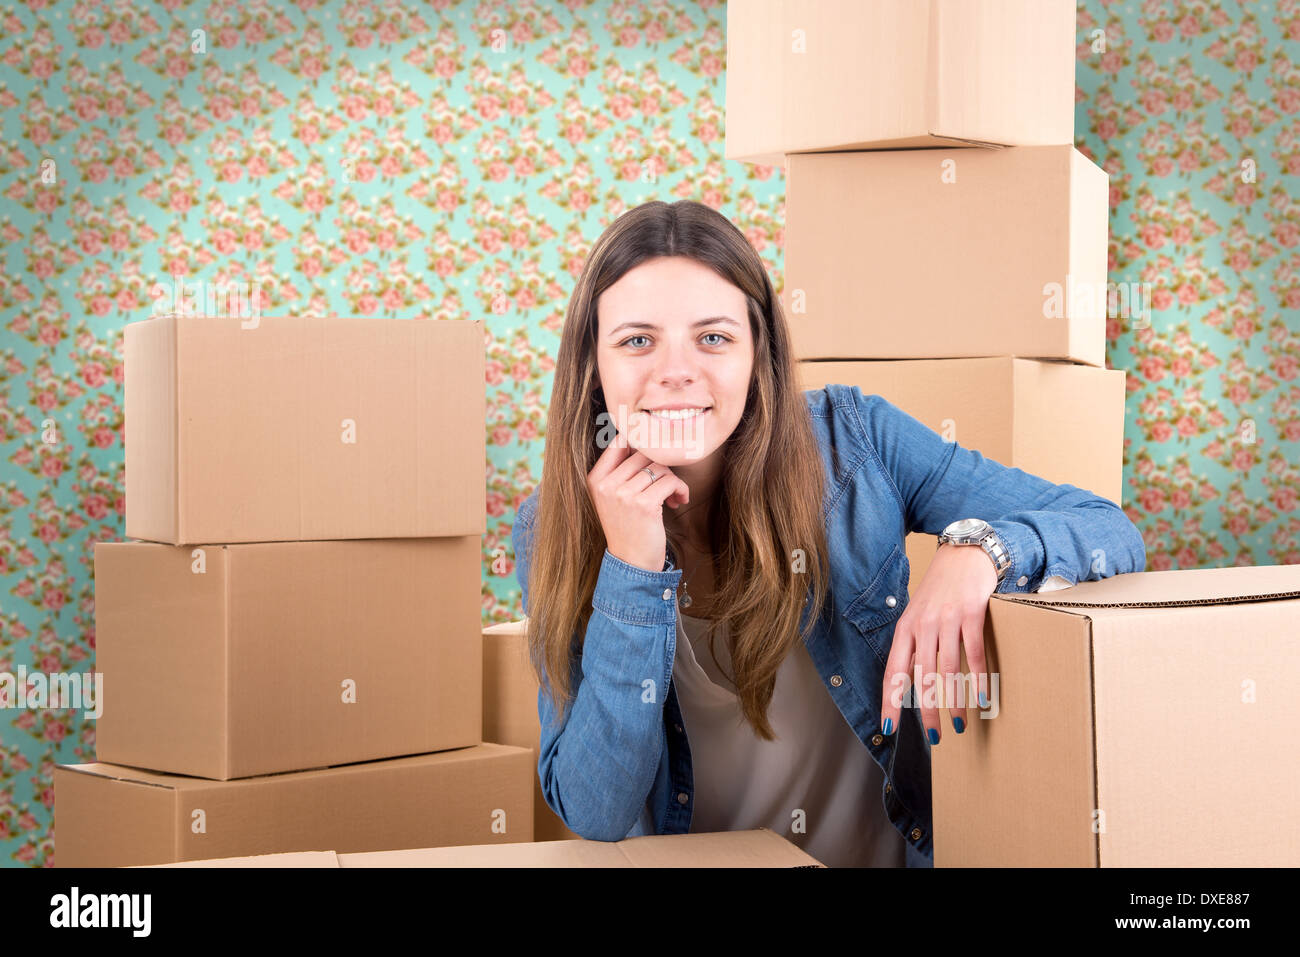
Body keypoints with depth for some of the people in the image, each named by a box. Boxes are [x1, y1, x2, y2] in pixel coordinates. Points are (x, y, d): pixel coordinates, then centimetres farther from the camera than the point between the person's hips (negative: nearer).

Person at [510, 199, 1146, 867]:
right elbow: (594, 814, -12)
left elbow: (1109, 532, -5)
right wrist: (631, 567, -20)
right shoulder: (552, 532, -6)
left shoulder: (850, 443, -7)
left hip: (889, 850, 2)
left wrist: (976, 550, -25)